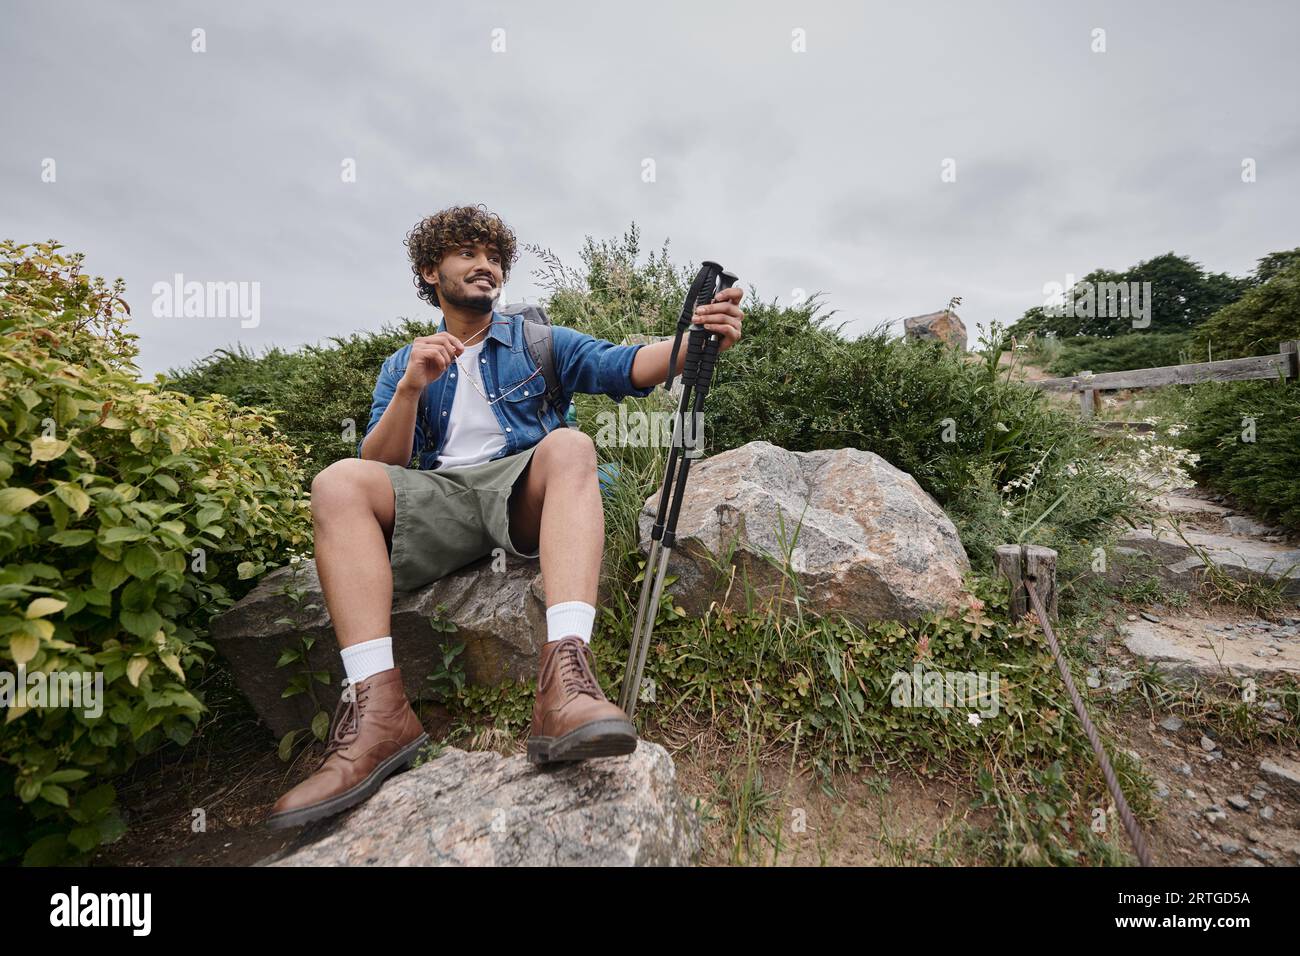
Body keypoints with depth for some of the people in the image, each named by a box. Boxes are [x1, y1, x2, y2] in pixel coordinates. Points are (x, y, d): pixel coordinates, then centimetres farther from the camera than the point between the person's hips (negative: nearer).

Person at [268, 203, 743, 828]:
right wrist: (411, 388, -9)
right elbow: (381, 467, 7)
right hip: (441, 495, 2)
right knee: (340, 482, -22)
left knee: (570, 445, -32)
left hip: (523, 490, -1)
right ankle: (379, 709, -33)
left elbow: (623, 367, -1)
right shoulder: (404, 365, 20)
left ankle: (564, 682, -50)